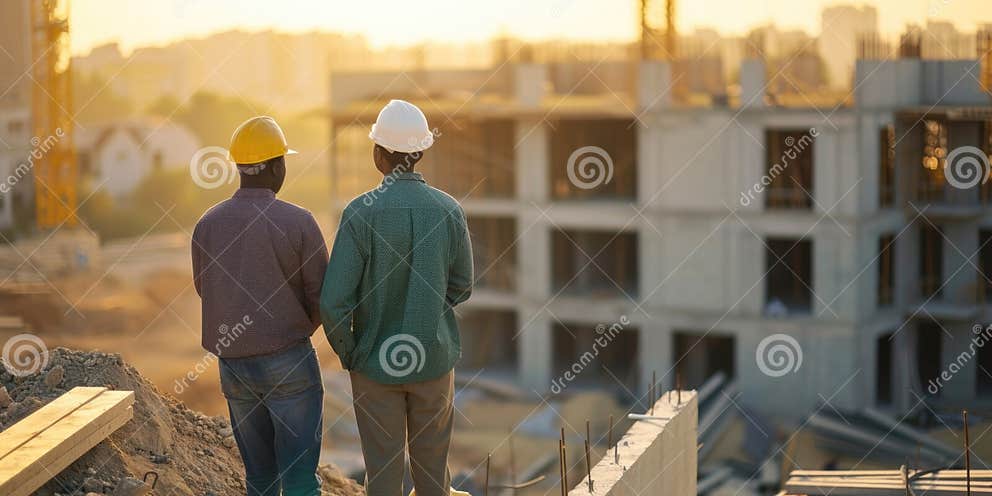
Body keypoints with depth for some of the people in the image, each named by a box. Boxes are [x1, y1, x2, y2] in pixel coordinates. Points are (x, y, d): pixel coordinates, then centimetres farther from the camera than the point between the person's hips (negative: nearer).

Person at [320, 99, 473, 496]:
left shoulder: (361, 213, -19)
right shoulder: (449, 211, -10)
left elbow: (334, 302, -20)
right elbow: (460, 288, 3)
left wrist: (345, 354, -1)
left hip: (377, 362, -2)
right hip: (434, 359, 2)